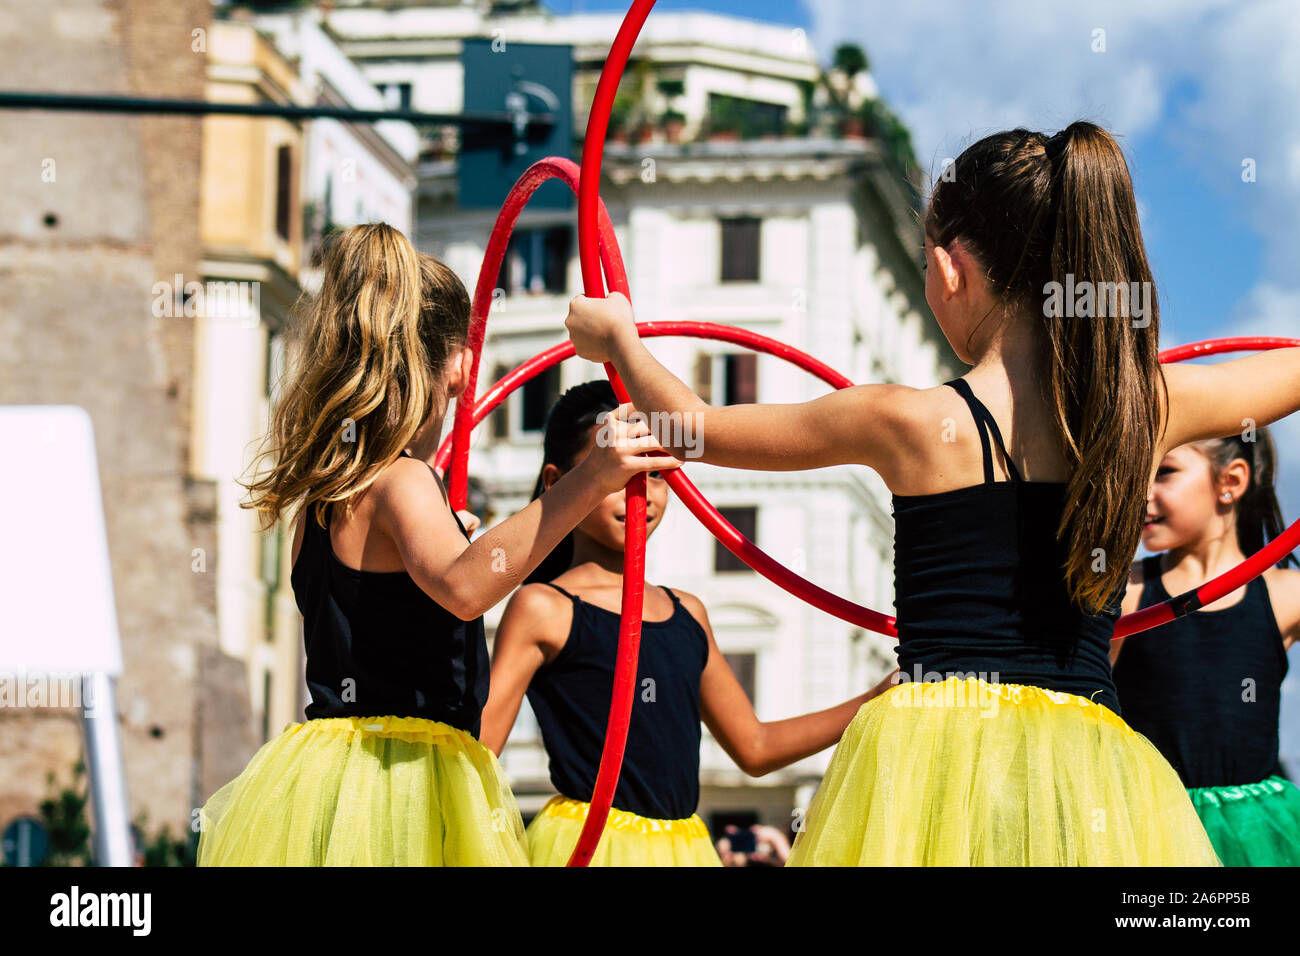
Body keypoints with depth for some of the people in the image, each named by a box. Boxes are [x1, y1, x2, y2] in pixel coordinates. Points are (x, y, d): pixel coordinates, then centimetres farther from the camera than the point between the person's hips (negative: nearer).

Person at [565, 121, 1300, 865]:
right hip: (1092, 766, 2)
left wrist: (618, 340, 30)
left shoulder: (907, 423, -3)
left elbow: (698, 430, 11)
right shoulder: (1151, 407, 3)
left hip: (935, 745, -2)